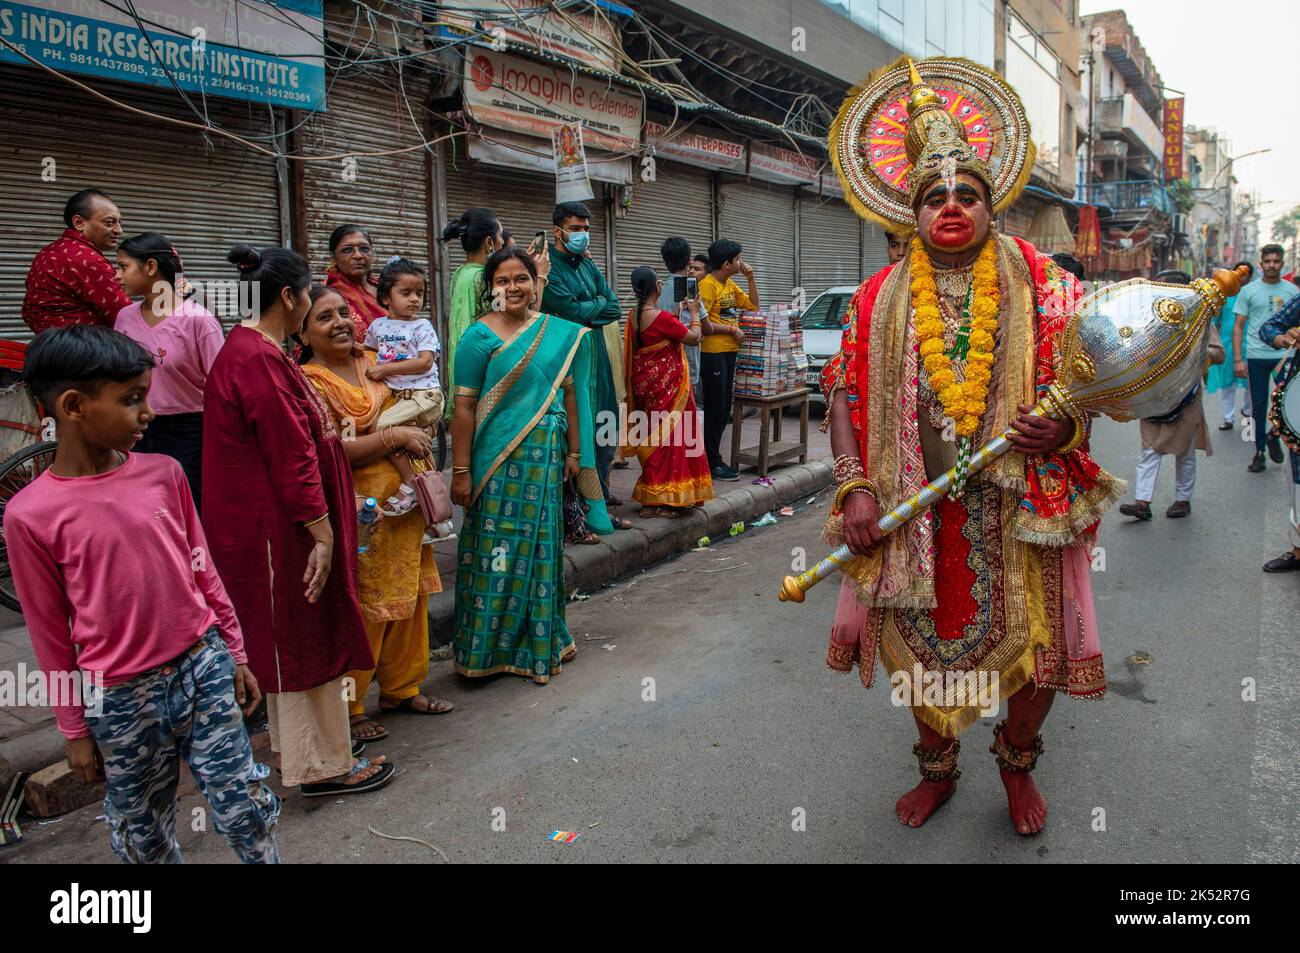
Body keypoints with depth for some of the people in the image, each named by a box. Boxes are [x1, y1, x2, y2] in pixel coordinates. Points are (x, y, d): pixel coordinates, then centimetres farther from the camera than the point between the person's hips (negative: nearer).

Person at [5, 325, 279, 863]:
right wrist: (74, 729, 3)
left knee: (245, 808, 8)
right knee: (142, 832, 16)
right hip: (121, 699, -2)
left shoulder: (163, 473, -3)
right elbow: (50, 635, -4)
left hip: (203, 667, 2)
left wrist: (235, 655, 11)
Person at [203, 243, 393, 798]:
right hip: (279, 526, -11)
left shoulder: (246, 351, 12)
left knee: (289, 641, 20)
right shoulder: (260, 360, -22)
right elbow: (291, 456, -23)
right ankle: (321, 766, 15)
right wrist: (322, 533, -21)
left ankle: (291, 746, 35)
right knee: (302, 641, 1)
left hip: (265, 522, 11)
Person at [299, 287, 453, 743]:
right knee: (363, 608, -2)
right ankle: (348, 707, 14)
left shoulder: (371, 361, 11)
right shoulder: (309, 382, -10)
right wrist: (397, 436, -17)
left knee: (409, 595, 14)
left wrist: (415, 432, 8)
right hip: (359, 510, -7)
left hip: (403, 500, 8)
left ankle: (401, 688, 31)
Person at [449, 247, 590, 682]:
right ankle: (486, 646, 16)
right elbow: (464, 408, -9)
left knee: (539, 546, 13)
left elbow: (568, 394, 11)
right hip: (499, 459, -4)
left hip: (546, 457, 4)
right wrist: (461, 471, -12)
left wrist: (574, 451, 9)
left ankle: (537, 642, 29)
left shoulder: (561, 333, 7)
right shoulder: (480, 336, -6)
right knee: (496, 547, 2)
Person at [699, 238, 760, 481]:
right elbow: (702, 322, -19)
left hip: (729, 352, 9)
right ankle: (713, 463, 2)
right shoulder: (708, 285, -12)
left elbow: (753, 305, 21)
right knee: (715, 409, -5)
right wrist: (731, 329, -12)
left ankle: (712, 456, 20)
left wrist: (750, 278, 9)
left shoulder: (730, 285, 15)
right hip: (712, 353, -9)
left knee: (723, 409, 12)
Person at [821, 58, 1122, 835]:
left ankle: (1018, 764, 37)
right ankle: (938, 768, 38)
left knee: (1040, 638, 6)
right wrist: (856, 486, -10)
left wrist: (1067, 428, -21)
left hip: (1020, 505, 0)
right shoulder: (881, 298, 2)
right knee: (924, 638, 12)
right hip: (915, 508, 1)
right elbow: (845, 394, 1)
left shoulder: (1039, 285, 0)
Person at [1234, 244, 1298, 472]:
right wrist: (1238, 359, -5)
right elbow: (1238, 327, 2)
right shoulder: (1248, 291, 3)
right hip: (1257, 356, -1)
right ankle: (1259, 452, 15)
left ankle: (1274, 436, 21)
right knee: (1258, 406, 5)